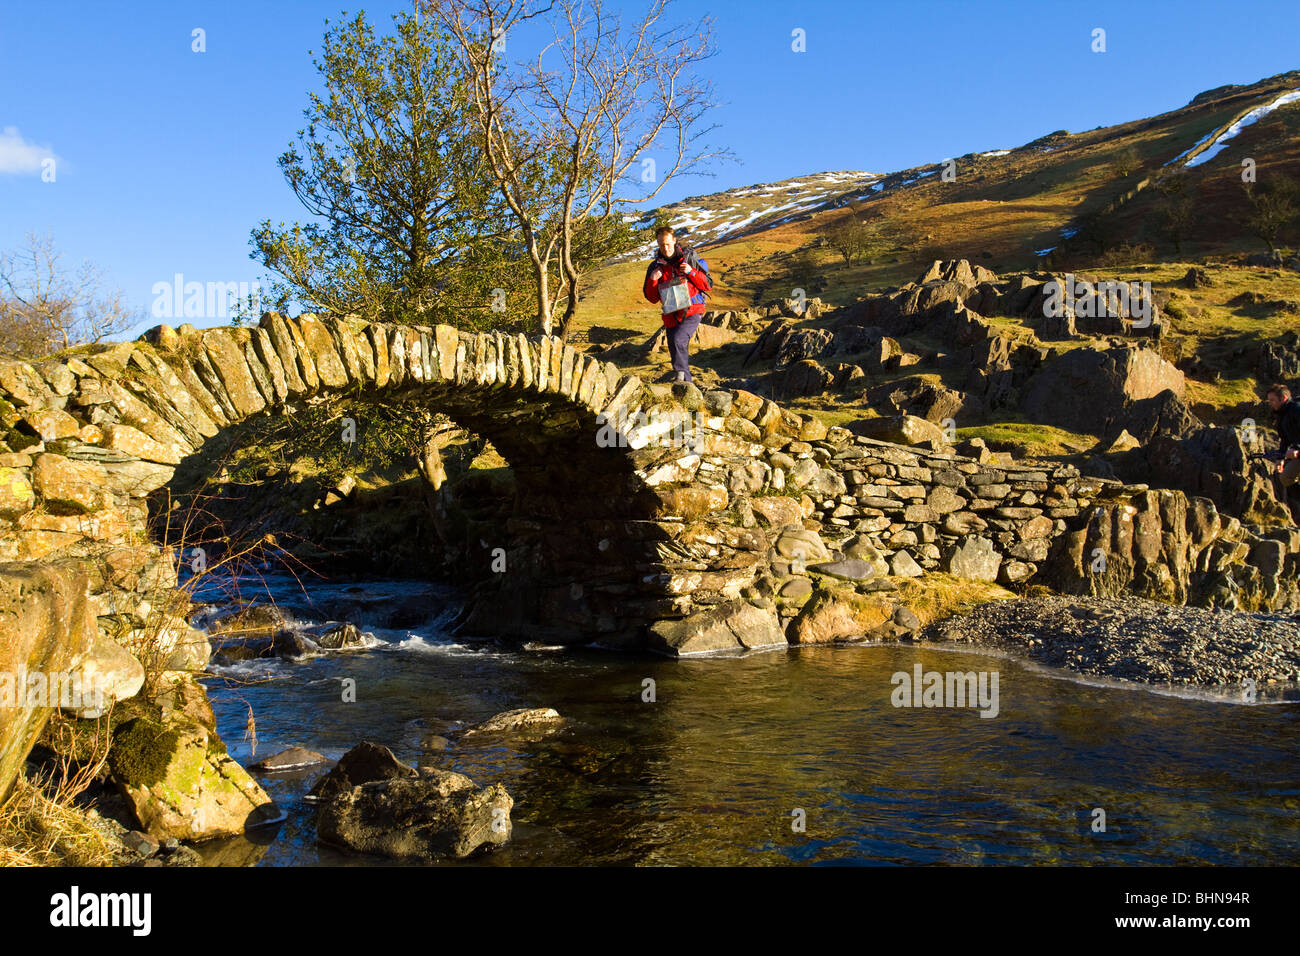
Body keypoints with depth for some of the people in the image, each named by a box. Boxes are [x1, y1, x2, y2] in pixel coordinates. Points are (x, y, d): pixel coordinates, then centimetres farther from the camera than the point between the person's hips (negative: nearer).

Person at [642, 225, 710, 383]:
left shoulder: (689, 259, 0)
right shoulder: (655, 266, 6)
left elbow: (708, 285, 1)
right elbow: (652, 298, 8)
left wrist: (691, 272, -14)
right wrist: (653, 281, -10)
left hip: (692, 312, -4)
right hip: (671, 316, 4)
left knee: (678, 340, -28)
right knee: (679, 352, 7)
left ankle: (681, 374, -15)